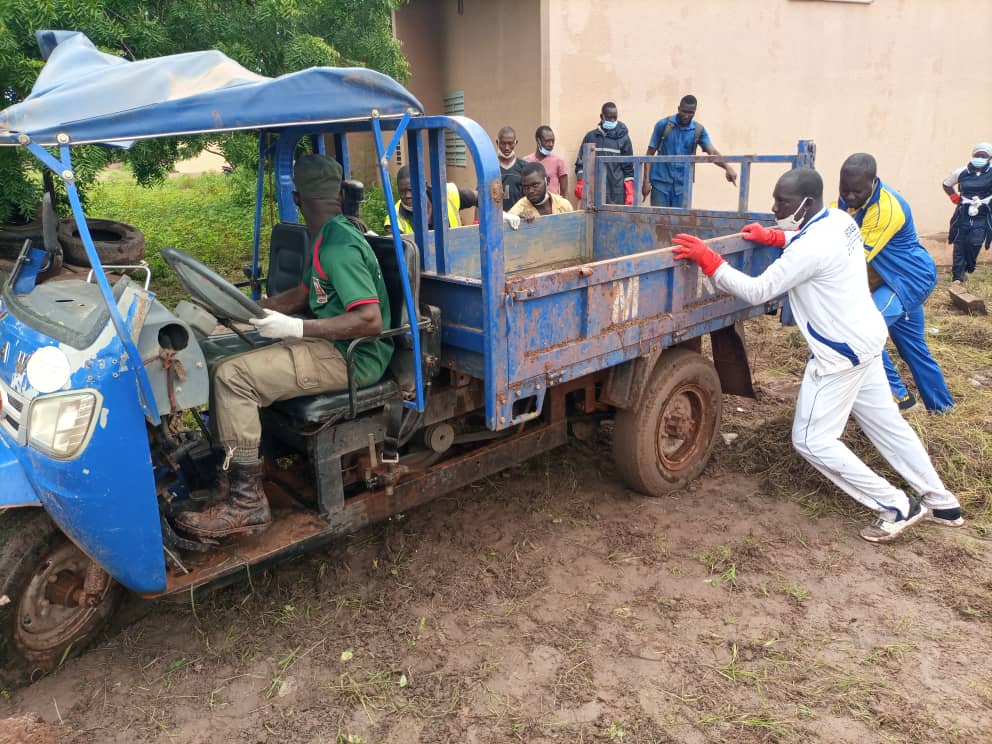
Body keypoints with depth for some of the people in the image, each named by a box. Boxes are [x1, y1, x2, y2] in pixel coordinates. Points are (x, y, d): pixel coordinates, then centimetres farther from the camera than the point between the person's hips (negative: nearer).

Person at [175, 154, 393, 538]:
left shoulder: (339, 247, -19)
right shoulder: (330, 239, 14)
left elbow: (371, 320, -27)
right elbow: (303, 294, 23)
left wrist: (296, 328, -26)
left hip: (352, 358, -10)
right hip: (332, 347, 10)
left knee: (231, 376, -20)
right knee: (223, 360, 9)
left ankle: (246, 502, -13)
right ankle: (233, 477, 11)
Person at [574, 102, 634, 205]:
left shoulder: (623, 137, 7)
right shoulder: (590, 137, 10)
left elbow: (628, 168, 6)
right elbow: (581, 163, 12)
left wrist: (630, 193, -2)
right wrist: (580, 184, -2)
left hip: (617, 193, -1)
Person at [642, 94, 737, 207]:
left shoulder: (699, 130, 1)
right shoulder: (663, 125, -3)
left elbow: (712, 151, -12)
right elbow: (650, 153, 1)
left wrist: (727, 167, -32)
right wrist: (646, 181, -6)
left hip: (683, 184, 2)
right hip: (660, 182, -2)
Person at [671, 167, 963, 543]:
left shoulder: (810, 247, -28)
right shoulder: (839, 219, 1)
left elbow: (757, 292, -24)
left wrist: (708, 259, -21)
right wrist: (772, 237, 11)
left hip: (840, 352, -10)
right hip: (867, 338, 10)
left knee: (812, 440, 1)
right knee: (885, 422, 21)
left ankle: (895, 507, 9)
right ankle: (942, 502, 34)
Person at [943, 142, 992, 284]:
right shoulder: (961, 173, -1)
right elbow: (946, 184, 18)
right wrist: (955, 198, 6)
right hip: (963, 215, 1)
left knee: (974, 243, -14)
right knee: (959, 245, 2)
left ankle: (967, 269, 9)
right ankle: (957, 277, 9)